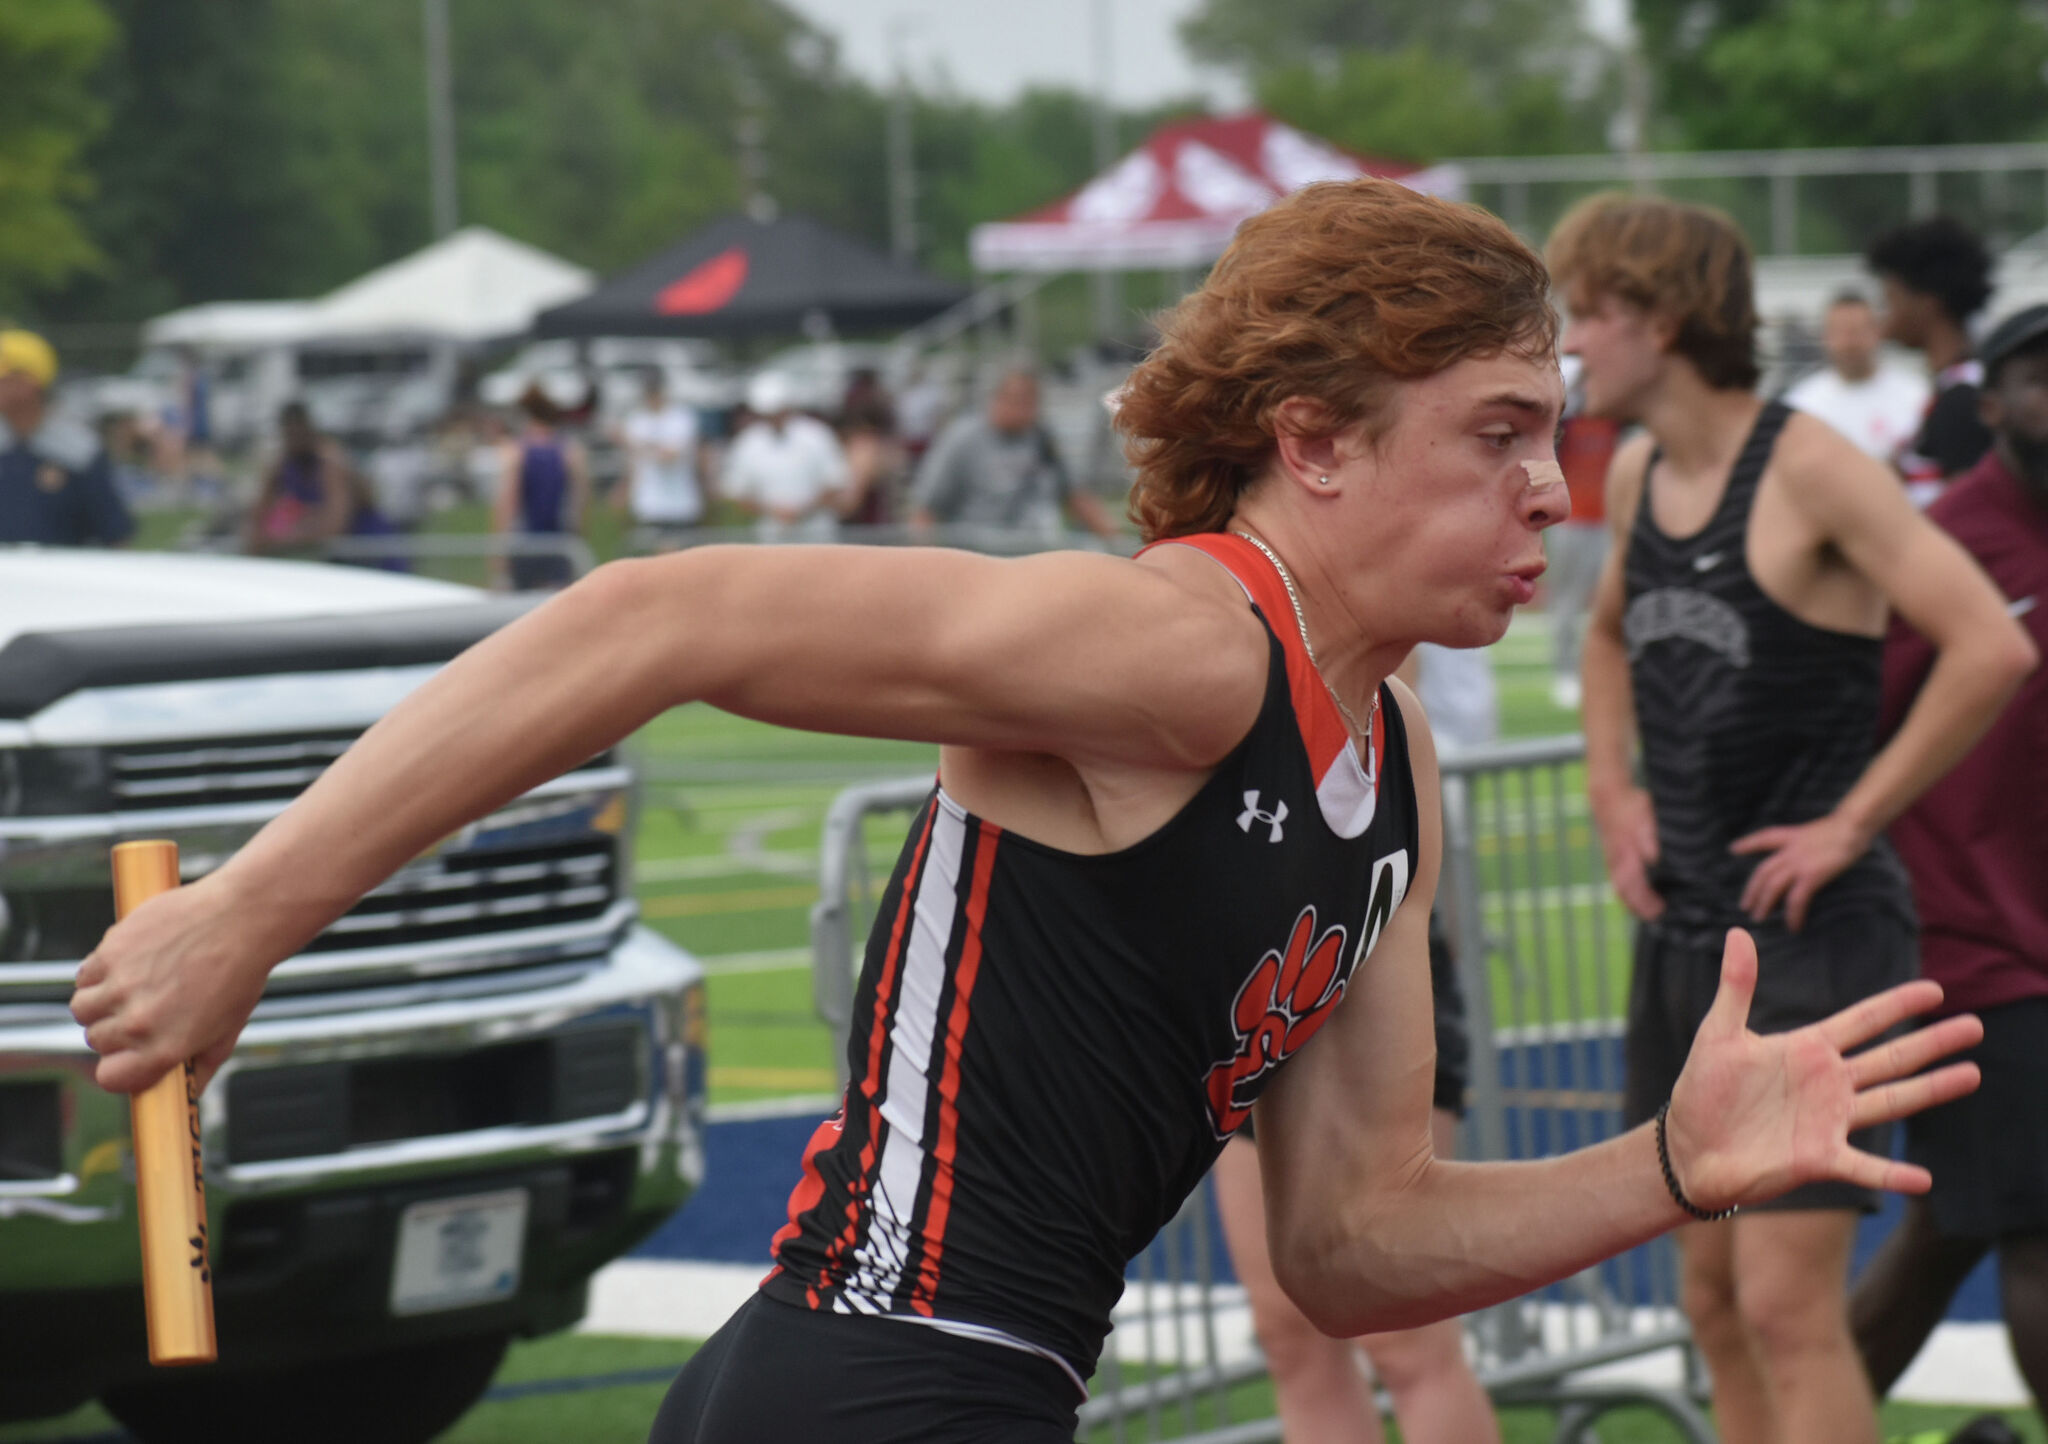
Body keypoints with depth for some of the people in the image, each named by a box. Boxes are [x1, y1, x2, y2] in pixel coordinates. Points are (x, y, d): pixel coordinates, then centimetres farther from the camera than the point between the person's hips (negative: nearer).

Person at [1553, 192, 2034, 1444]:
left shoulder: (1810, 471, -15)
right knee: (1714, 1302, 11)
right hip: (1681, 931, 8)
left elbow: (1993, 648, -23)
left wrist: (1854, 823, -18)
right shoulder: (1636, 477, 9)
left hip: (1817, 932, -8)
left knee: (1788, 1304, -12)